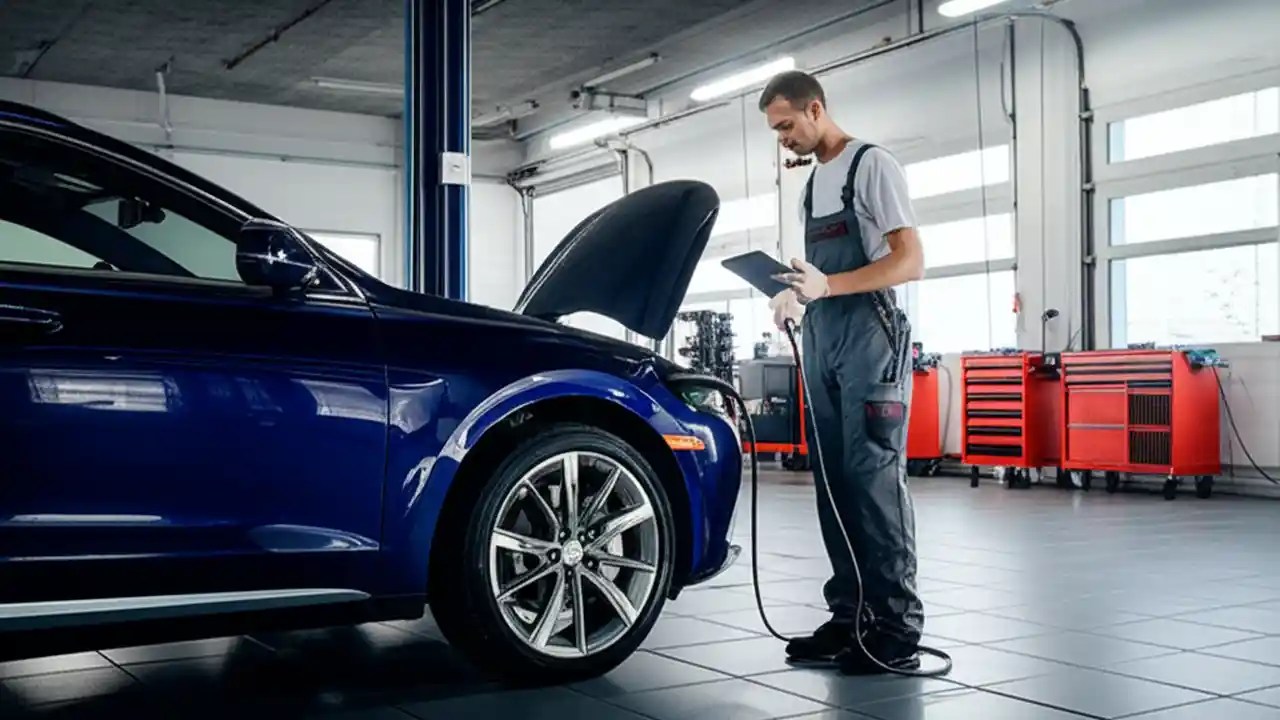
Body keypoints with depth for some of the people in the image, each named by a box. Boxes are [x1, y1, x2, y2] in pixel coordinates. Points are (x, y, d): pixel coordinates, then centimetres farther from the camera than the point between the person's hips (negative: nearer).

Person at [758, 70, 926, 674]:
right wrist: (797, 296, 5)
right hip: (820, 341, 8)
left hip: (869, 338, -8)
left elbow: (911, 263, -13)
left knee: (875, 479, -12)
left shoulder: (872, 165, -4)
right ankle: (849, 616, 11)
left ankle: (897, 630, -8)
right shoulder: (811, 183, 21)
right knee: (834, 482, 6)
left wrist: (828, 286, -23)